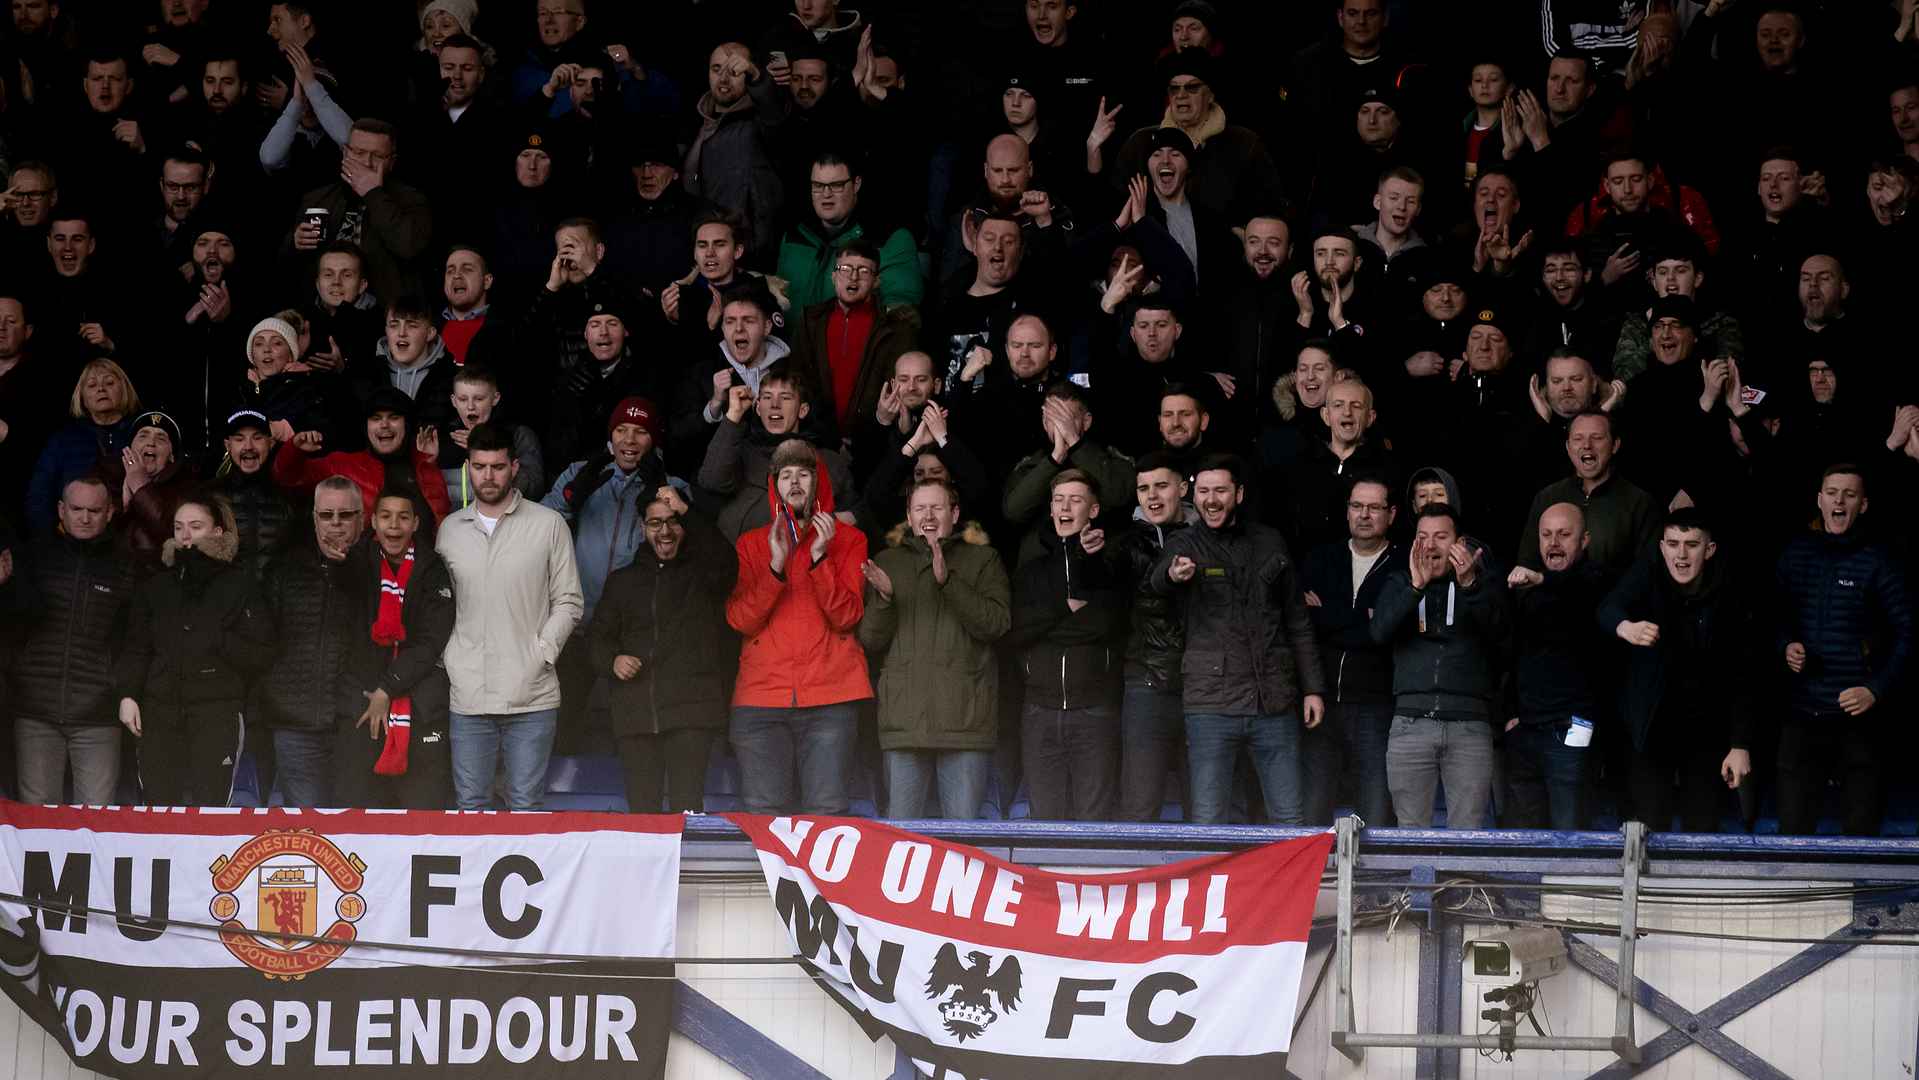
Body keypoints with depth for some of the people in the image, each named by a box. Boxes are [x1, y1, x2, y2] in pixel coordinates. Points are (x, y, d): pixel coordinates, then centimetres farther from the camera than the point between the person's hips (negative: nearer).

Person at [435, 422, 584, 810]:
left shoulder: (547, 524, 2)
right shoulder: (451, 529, 11)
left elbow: (568, 602, 3)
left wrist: (542, 653, -9)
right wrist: (446, 663, 3)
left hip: (532, 695, -2)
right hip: (468, 697, 3)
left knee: (527, 807, 0)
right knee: (470, 807, 4)